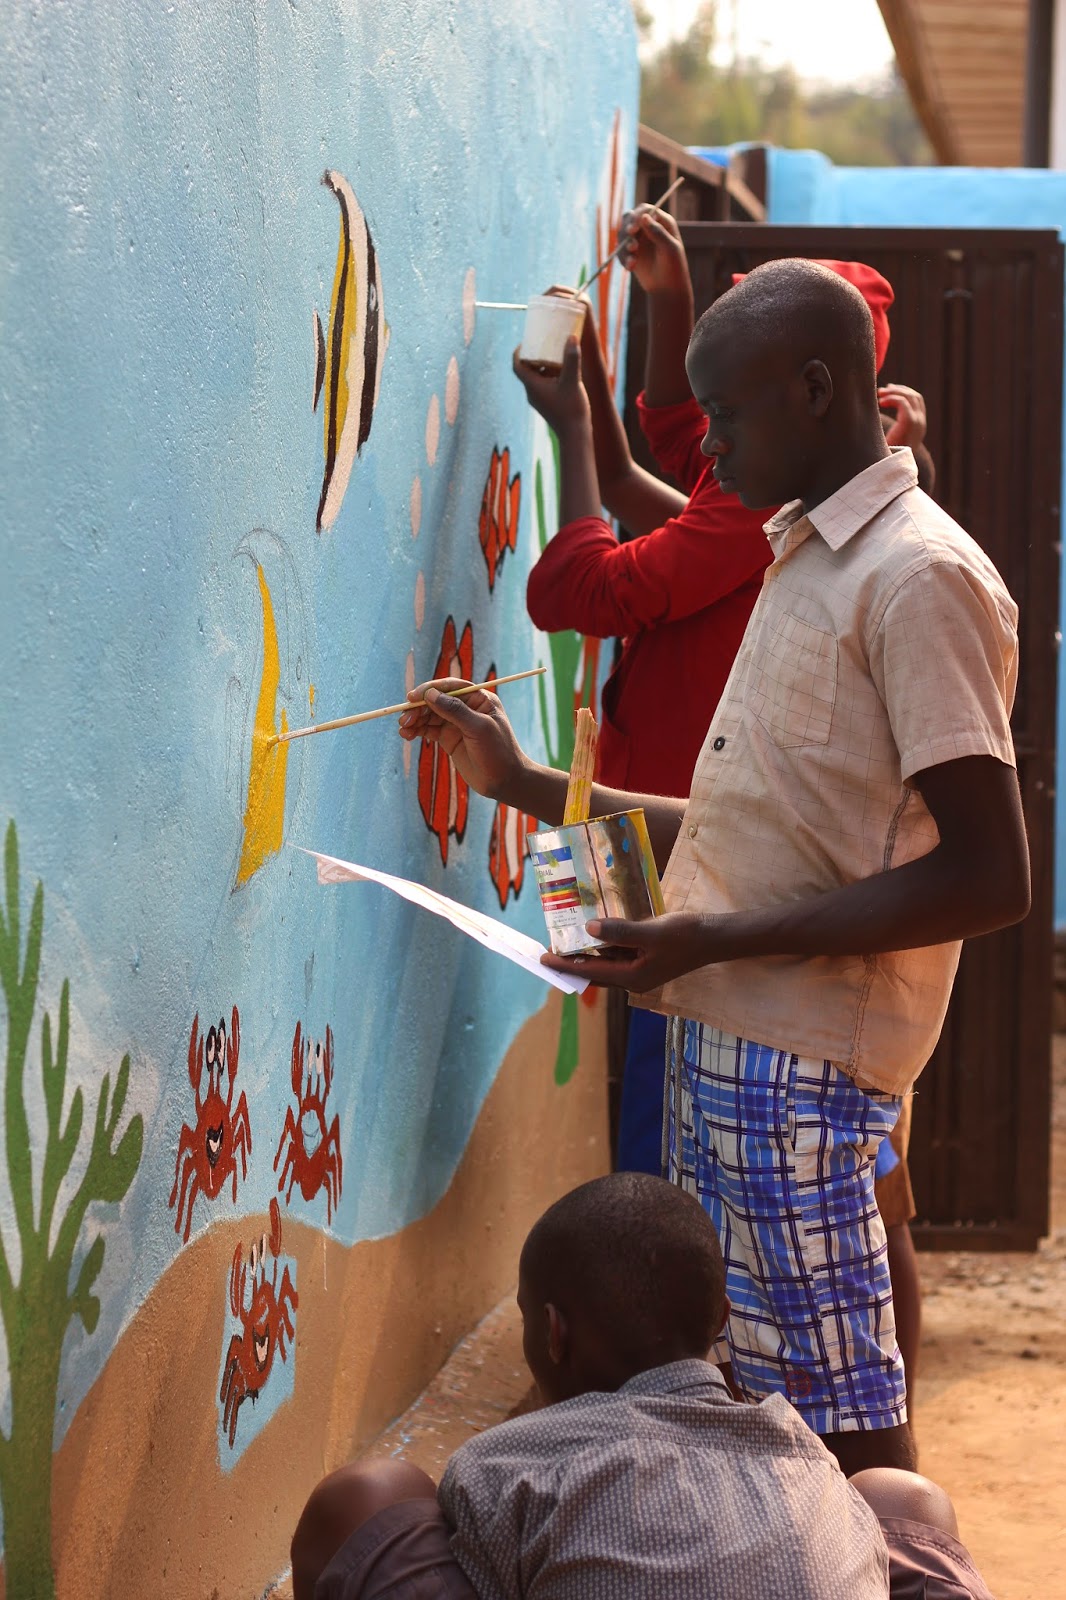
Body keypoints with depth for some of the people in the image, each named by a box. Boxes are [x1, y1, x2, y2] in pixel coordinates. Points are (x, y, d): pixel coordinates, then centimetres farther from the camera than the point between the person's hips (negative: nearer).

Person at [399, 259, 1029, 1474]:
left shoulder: (921, 578, -13)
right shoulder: (804, 558, 18)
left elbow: (989, 877, -19)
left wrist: (719, 942, -21)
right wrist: (526, 783, 19)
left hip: (801, 1061, -10)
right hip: (731, 1040, 10)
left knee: (841, 1423, -6)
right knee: (754, 1388, 15)